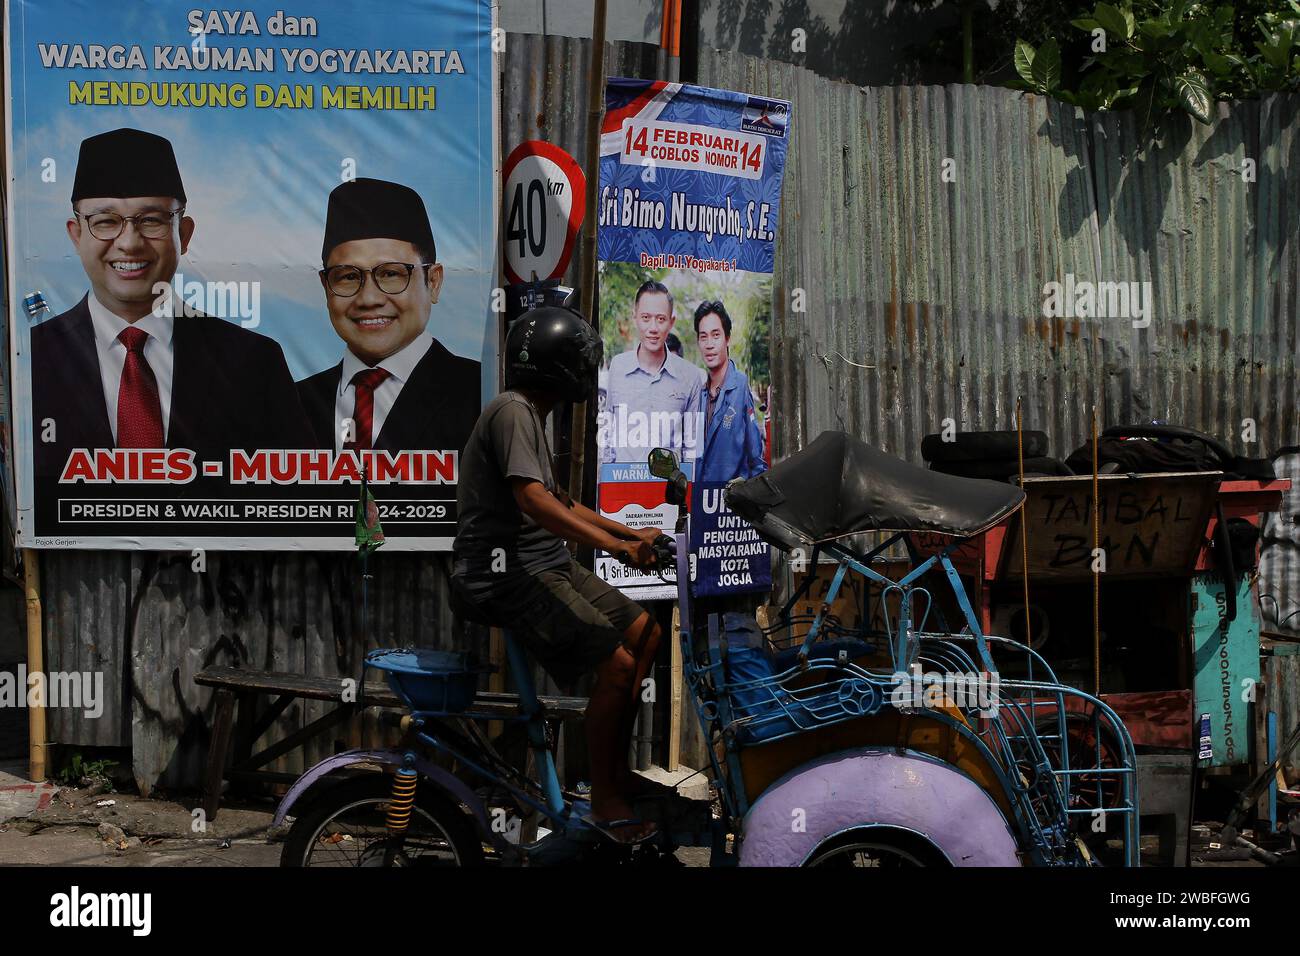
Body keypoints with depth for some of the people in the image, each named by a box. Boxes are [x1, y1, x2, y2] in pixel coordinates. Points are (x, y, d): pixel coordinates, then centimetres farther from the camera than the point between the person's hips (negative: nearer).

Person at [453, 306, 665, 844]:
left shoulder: (531, 415, 18)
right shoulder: (512, 411, -15)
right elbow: (532, 500, -28)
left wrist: (630, 533, 18)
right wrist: (613, 544, -32)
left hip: (545, 563, 11)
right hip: (506, 573, -11)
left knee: (647, 635, 7)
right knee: (617, 664, -18)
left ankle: (619, 770, 14)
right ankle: (603, 800, -6)